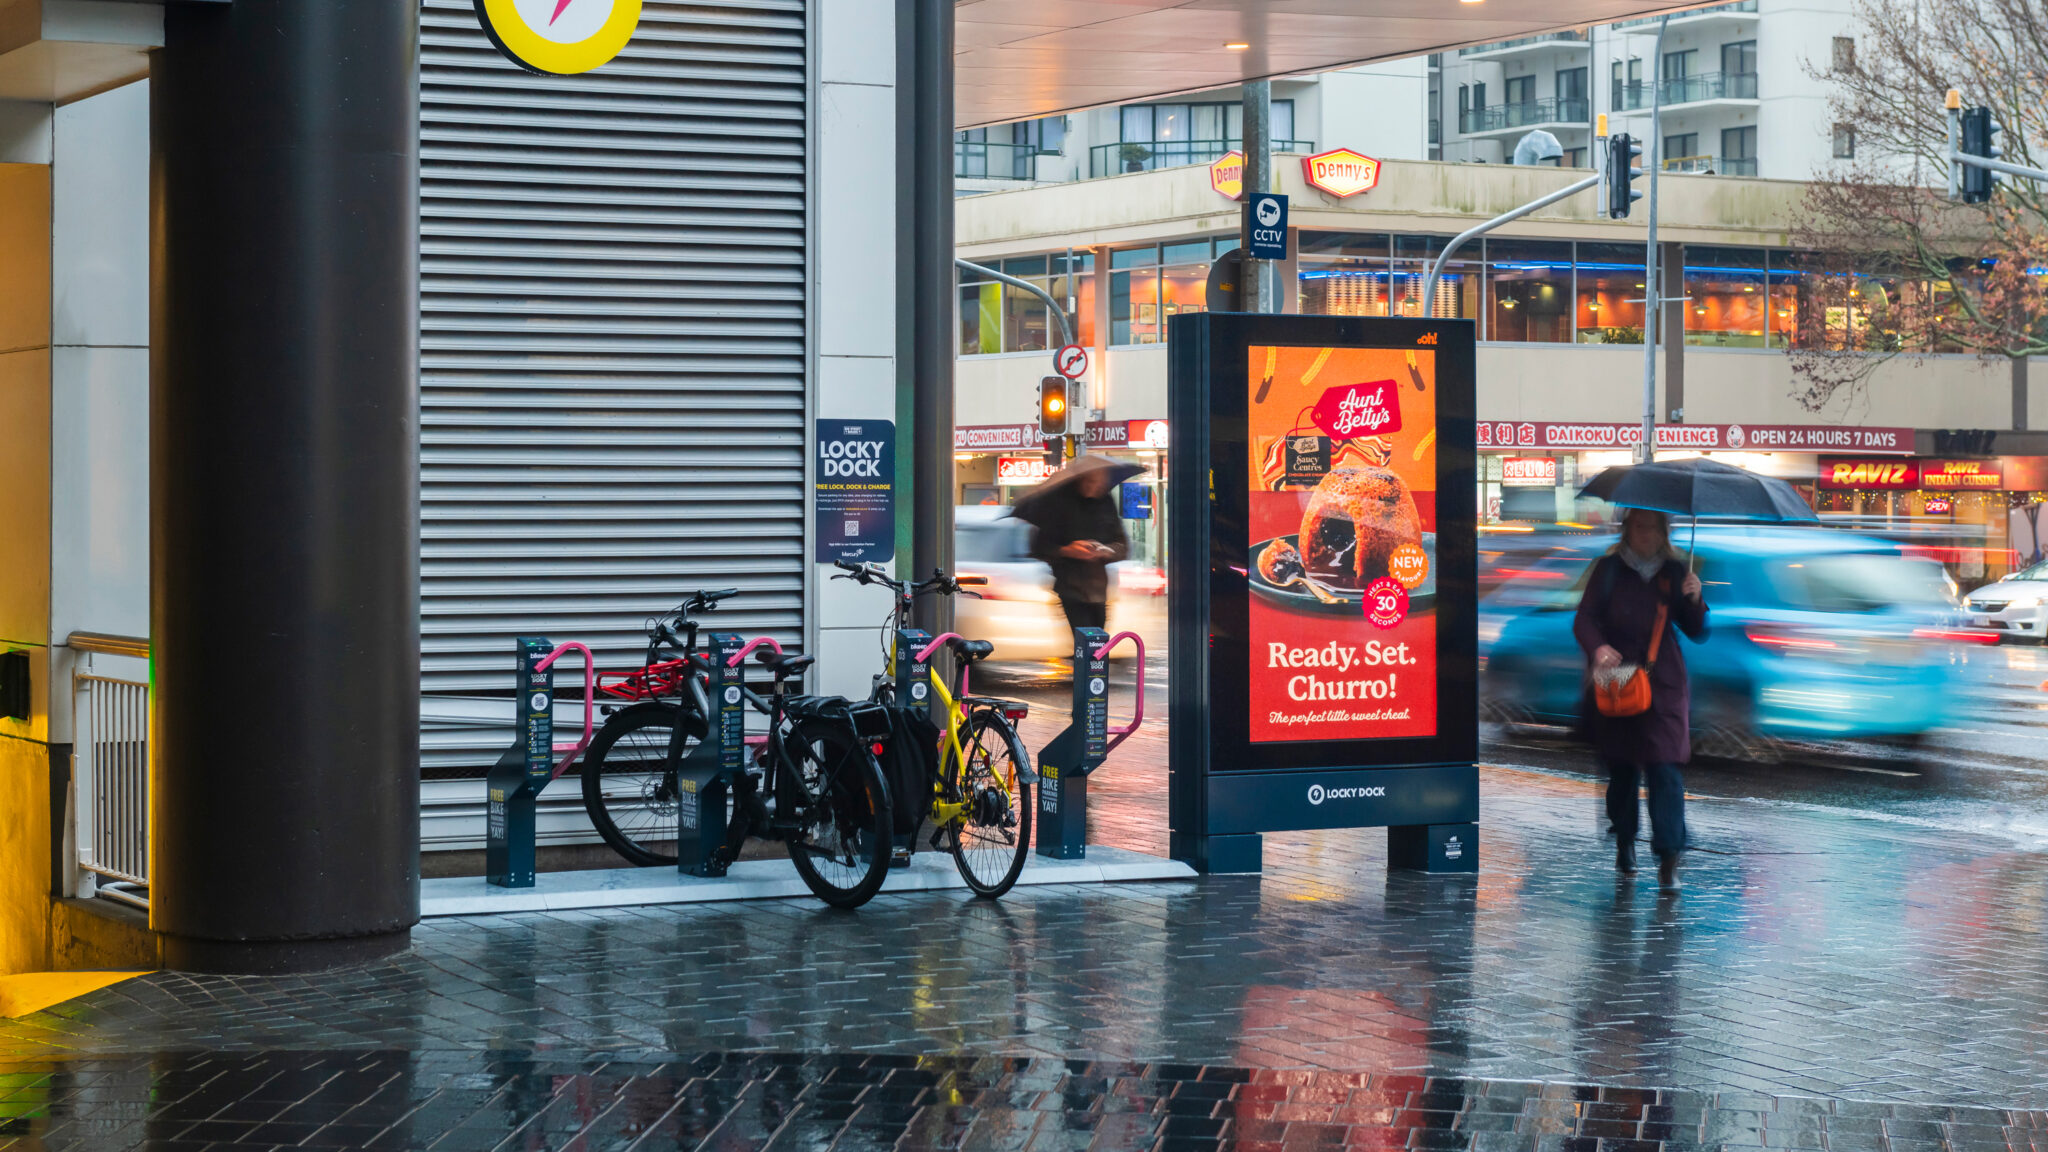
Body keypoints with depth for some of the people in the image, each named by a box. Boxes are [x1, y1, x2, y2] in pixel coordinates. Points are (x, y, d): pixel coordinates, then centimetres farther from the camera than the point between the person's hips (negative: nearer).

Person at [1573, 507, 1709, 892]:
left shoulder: (1675, 572, 7)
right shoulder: (1609, 569, 4)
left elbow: (1697, 633, 7)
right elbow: (1584, 618, -4)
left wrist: (1694, 601, -13)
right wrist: (1598, 647, -24)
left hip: (1663, 684, 0)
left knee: (1664, 767, -11)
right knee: (1621, 768, 7)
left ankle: (1668, 861, -12)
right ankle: (1624, 844, 28)